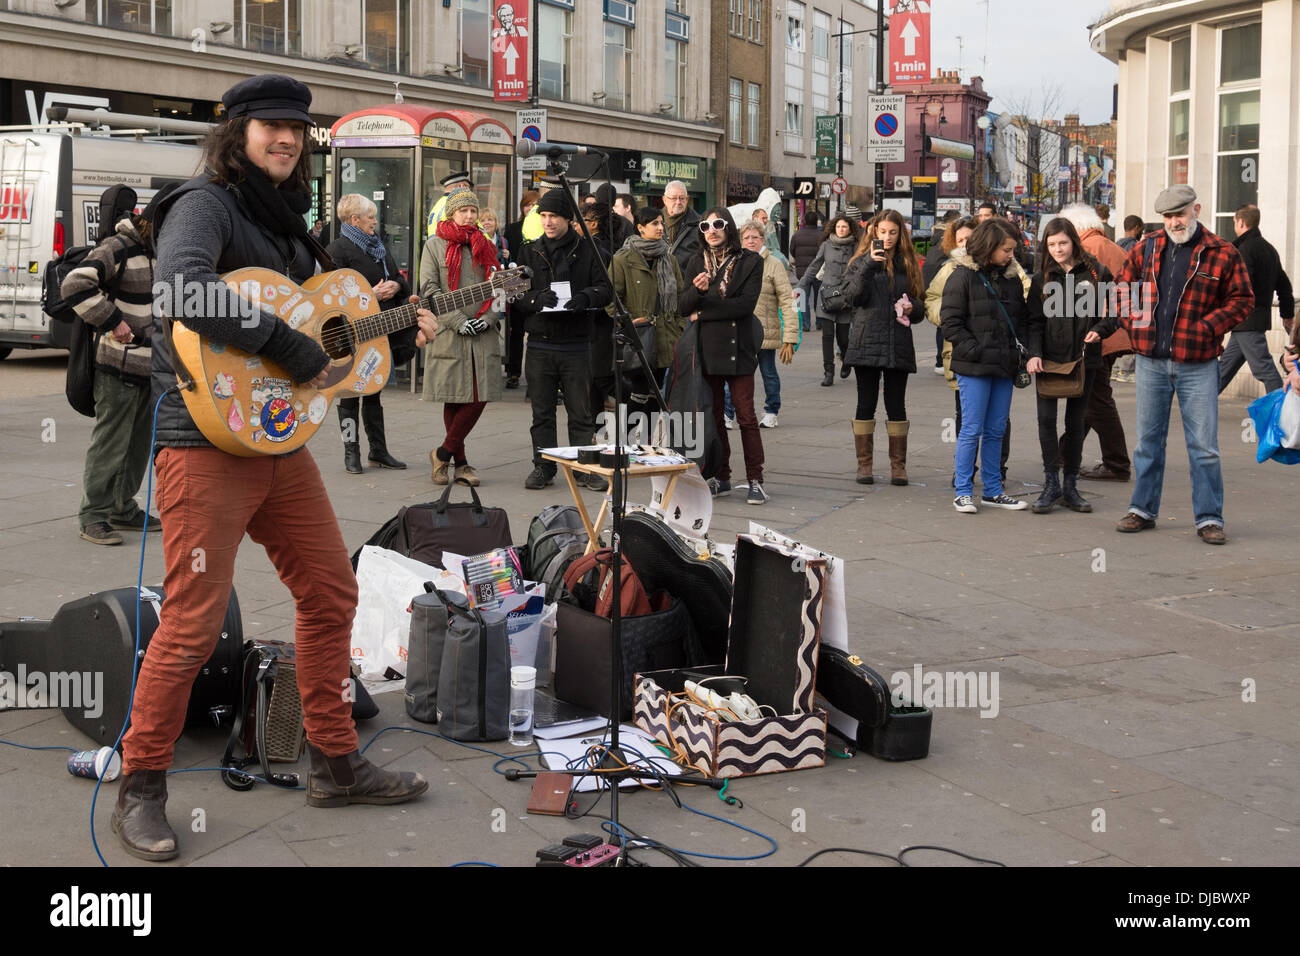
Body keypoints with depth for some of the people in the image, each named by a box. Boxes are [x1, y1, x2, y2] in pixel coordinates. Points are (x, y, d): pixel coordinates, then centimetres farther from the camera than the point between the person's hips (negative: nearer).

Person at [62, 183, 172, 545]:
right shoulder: (120, 248, -13)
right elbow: (74, 285, -21)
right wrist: (112, 321, -21)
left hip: (153, 365, 8)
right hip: (120, 365, -8)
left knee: (140, 441, 13)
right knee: (110, 442, -5)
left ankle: (123, 509, 24)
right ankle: (93, 515, 2)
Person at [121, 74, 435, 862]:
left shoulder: (283, 220, 18)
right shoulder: (206, 204, -9)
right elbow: (181, 292, -29)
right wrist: (289, 346, -26)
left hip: (280, 439, 9)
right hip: (207, 439, -9)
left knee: (332, 593, 12)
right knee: (195, 624, -8)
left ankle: (336, 764, 25)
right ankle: (142, 789, 9)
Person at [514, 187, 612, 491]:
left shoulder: (586, 250, 4)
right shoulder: (530, 251, 8)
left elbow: (604, 289, 0)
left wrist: (585, 297, -21)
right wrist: (535, 298, -18)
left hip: (576, 344, -1)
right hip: (540, 344, 2)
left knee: (581, 412, 2)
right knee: (542, 412, 7)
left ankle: (585, 467, 11)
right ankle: (543, 467, 16)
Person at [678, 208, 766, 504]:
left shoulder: (750, 261, -1)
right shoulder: (697, 262, 10)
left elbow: (746, 304, -11)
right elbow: (682, 307, 3)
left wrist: (703, 312, -9)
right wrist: (697, 289, -18)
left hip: (737, 347, -4)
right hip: (706, 347, 4)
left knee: (746, 417, -5)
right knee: (712, 416, 7)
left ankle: (756, 481, 0)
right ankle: (721, 478, 16)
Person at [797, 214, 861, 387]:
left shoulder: (855, 248, 2)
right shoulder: (826, 245, 6)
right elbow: (814, 267, 14)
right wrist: (801, 286, 13)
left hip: (846, 298, -1)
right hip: (827, 295, 1)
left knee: (842, 337, 1)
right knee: (827, 335, -6)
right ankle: (828, 372, 0)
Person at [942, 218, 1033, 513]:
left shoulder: (1012, 278, 12)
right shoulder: (963, 276, -6)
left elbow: (1022, 318, 20)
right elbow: (950, 322, -9)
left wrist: (1019, 347, 5)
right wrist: (974, 351, -14)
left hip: (1004, 367, 6)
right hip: (974, 368, -6)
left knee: (996, 431, 10)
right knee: (972, 430, -3)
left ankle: (992, 490, 19)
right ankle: (963, 492, 6)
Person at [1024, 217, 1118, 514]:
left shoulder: (1096, 273, 1)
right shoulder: (1041, 277, 4)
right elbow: (1034, 320, 2)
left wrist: (1100, 330, -14)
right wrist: (1033, 353, -11)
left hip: (1084, 357, 0)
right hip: (1049, 358, 0)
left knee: (1075, 421, 7)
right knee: (1046, 418, -9)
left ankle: (1070, 486, 14)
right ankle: (1051, 484, -2)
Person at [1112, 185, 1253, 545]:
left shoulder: (1223, 254, -2)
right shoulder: (1145, 252, 7)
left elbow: (1242, 300, 1)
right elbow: (1121, 288, 18)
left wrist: (1208, 327, -11)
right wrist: (1132, 321, 3)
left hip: (1197, 366, -3)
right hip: (1151, 363, 3)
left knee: (1203, 446, -1)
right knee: (1148, 440, 11)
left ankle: (1209, 518, 7)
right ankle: (1142, 510, 22)